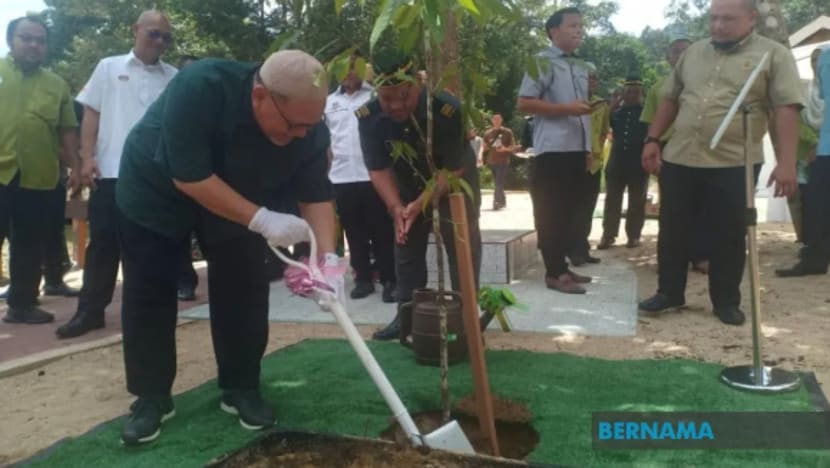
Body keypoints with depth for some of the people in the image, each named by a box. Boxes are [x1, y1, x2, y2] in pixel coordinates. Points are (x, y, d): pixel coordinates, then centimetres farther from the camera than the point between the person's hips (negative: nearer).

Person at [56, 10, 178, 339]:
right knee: (103, 242, 2)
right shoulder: (109, 68, 10)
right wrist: (88, 157, -5)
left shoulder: (175, 78, 10)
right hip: (111, 171, -1)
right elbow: (91, 114, 7)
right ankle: (90, 310, 10)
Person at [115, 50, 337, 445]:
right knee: (149, 295, -1)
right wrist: (262, 220, -40)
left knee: (245, 293, -3)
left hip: (237, 199, 3)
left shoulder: (309, 128, -25)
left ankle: (242, 390, 11)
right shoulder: (200, 87, -40)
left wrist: (328, 256, -32)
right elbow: (189, 178, -38)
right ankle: (151, 398, 11)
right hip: (155, 191, -3)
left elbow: (316, 194, -18)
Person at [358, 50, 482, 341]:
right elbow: (379, 169, -19)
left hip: (454, 184, -4)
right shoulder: (368, 117, -24)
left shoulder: (446, 109, -35)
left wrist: (421, 204, -36)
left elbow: (454, 169, -30)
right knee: (406, 247, 7)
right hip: (408, 185, 4)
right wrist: (396, 207, -32)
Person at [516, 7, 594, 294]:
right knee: (551, 214, -5)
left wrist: (588, 147, 19)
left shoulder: (581, 68, 20)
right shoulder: (542, 62, -3)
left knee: (568, 212, 11)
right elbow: (524, 104, -11)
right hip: (553, 150, -8)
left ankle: (561, 267, 19)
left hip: (577, 149, 8)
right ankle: (555, 273, -1)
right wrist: (566, 109, -17)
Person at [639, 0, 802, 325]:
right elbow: (669, 99, 17)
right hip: (678, 159, 4)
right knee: (672, 231, 9)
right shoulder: (693, 52, 12)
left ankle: (726, 302, 20)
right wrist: (652, 139, 8)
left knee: (730, 236, 5)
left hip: (734, 164, -4)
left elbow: (787, 109, -9)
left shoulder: (773, 55, -2)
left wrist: (786, 162, -17)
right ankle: (669, 292, 24)